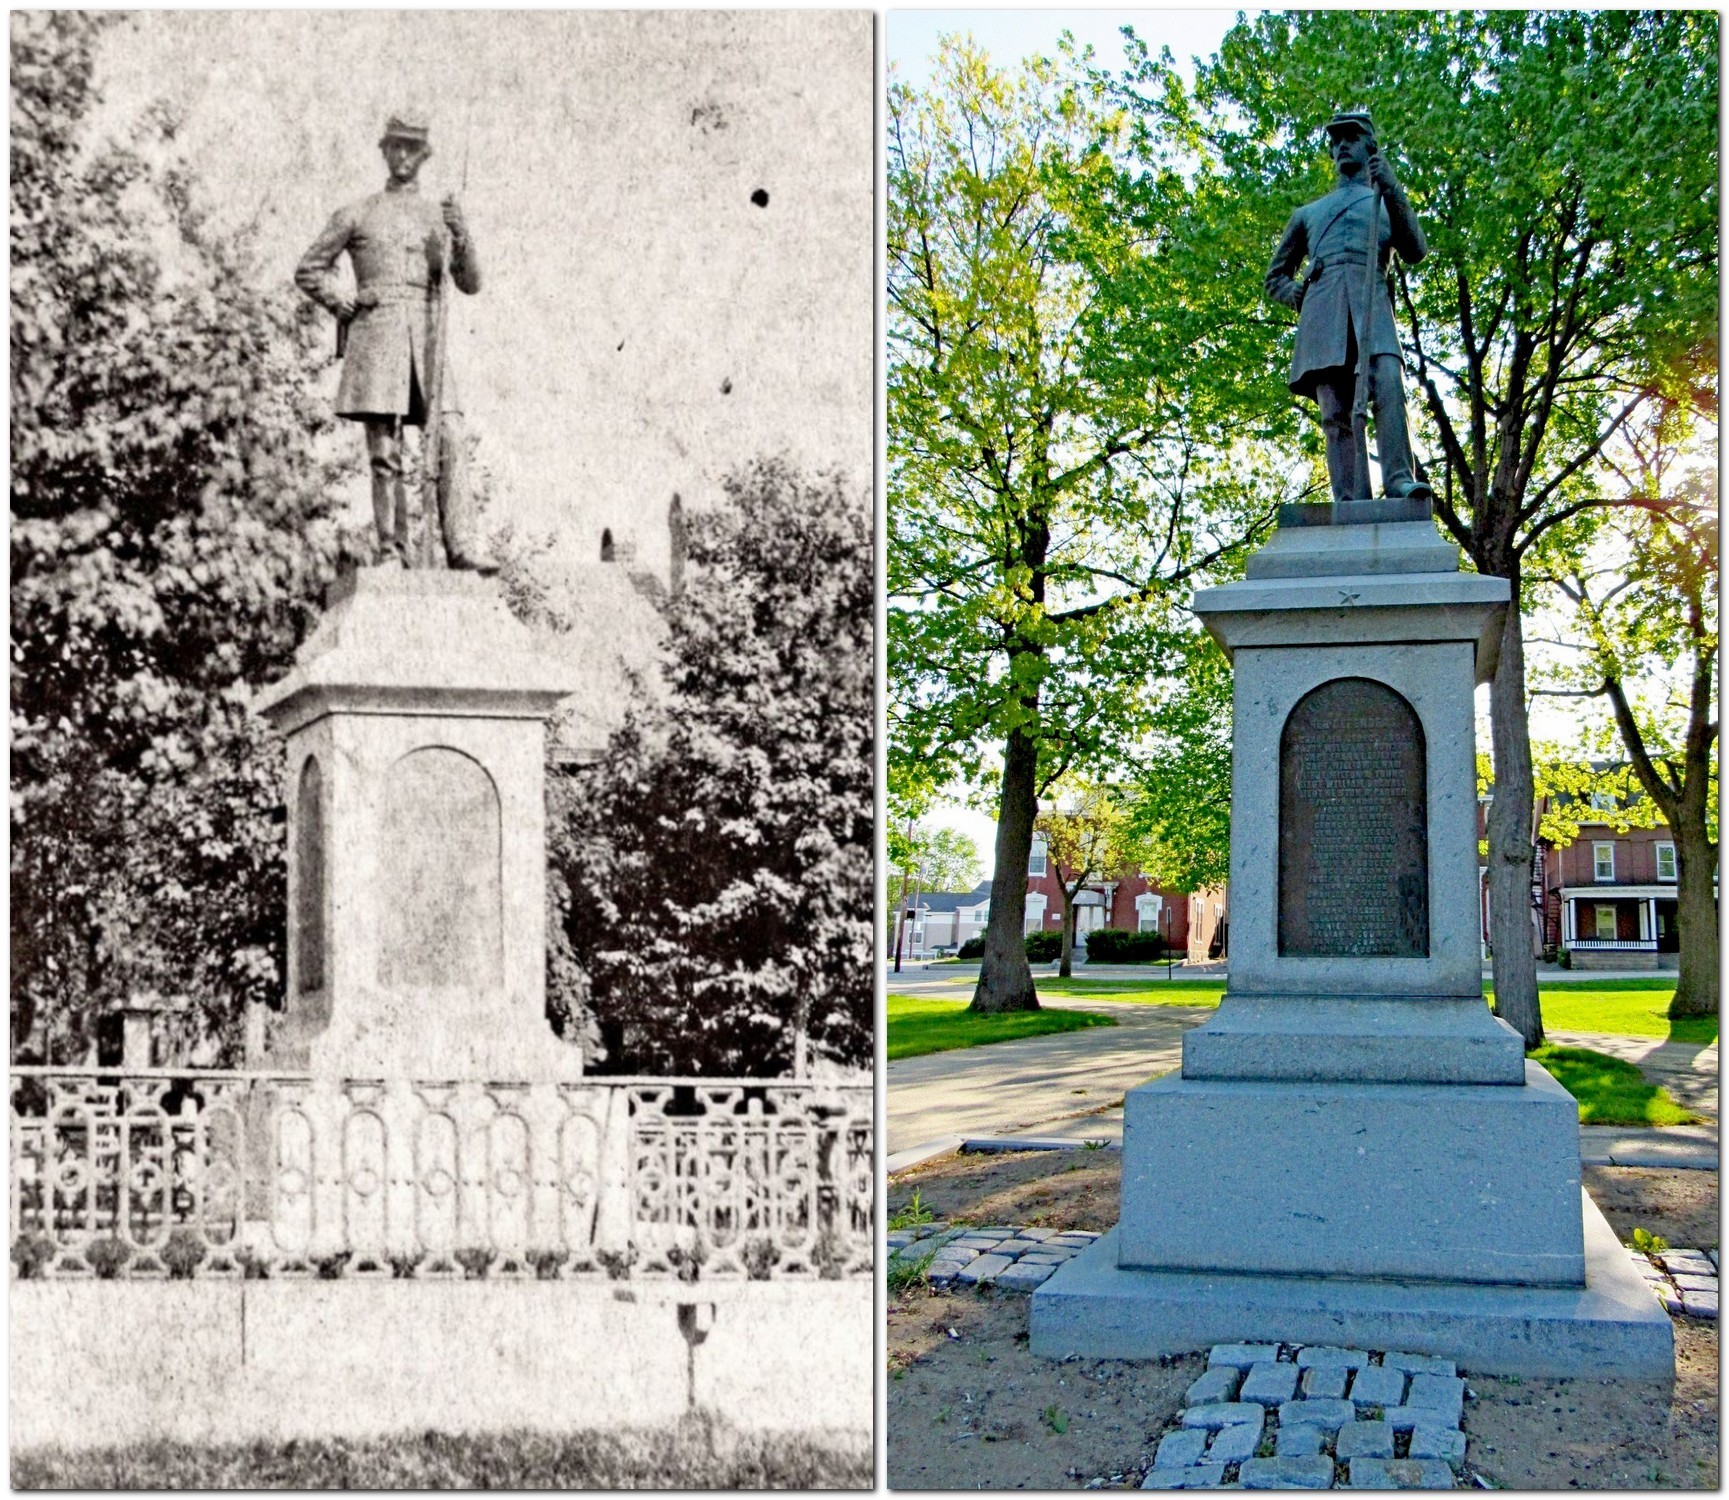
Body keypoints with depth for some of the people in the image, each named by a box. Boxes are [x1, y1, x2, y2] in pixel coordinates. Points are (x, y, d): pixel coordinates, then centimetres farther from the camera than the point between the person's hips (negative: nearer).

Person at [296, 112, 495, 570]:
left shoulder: (440, 216, 19)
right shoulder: (356, 215, 13)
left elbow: (470, 283, 10)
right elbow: (308, 271, 17)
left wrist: (461, 234, -7)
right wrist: (344, 301, 1)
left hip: (428, 340, 2)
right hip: (375, 335, -1)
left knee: (450, 441, -13)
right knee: (384, 451, -6)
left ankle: (461, 547, -17)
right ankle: (392, 550, -4)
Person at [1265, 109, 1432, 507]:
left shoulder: (1387, 201, 27)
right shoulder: (1308, 213, 32)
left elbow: (1415, 252, 8)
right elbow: (1275, 276, 32)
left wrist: (1392, 191, -4)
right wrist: (1295, 293, 8)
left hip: (1370, 304, -1)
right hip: (1321, 308, 1)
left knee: (1388, 385, -26)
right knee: (1336, 411, -13)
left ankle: (1398, 480, -37)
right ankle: (1352, 503, -23)